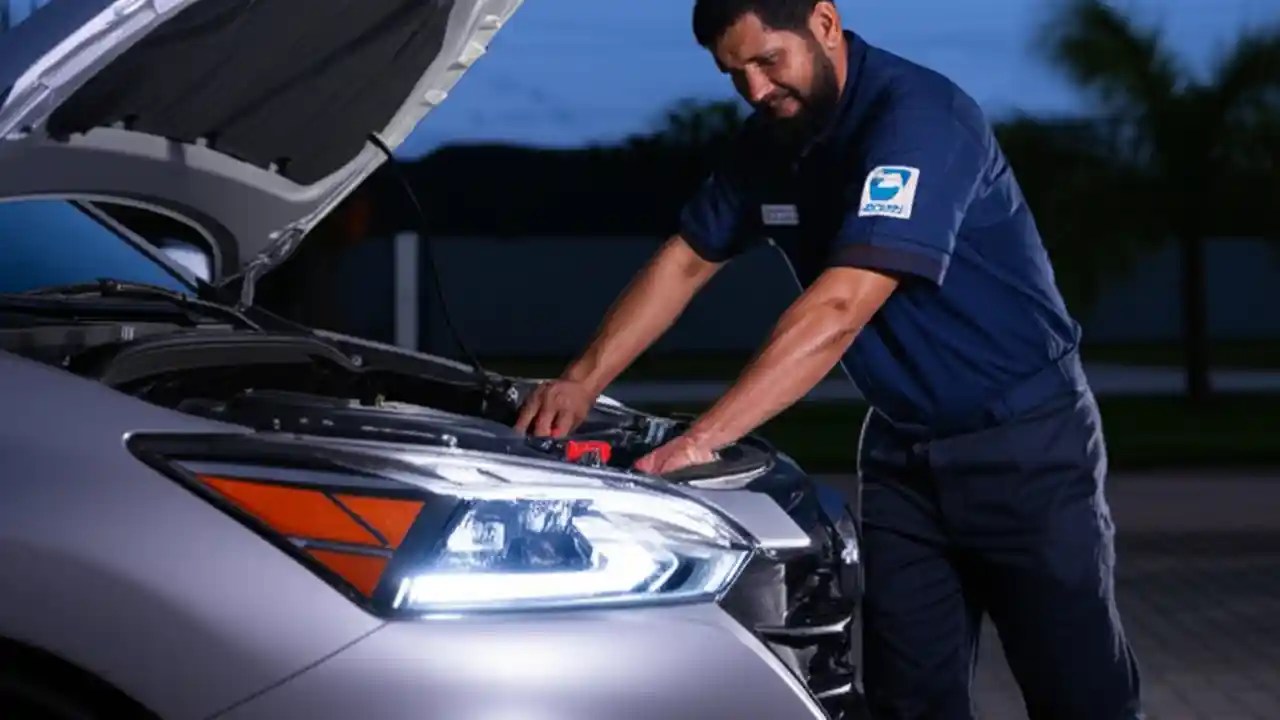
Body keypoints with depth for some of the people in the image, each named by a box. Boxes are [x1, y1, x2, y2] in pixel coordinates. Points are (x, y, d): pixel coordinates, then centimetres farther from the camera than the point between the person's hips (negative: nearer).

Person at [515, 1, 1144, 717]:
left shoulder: (918, 118, -24)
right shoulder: (772, 141, 2)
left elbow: (838, 309, -33)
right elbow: (685, 261, 12)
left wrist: (702, 438, -38)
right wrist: (583, 380, -2)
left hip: (1021, 438, -7)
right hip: (903, 444, 7)